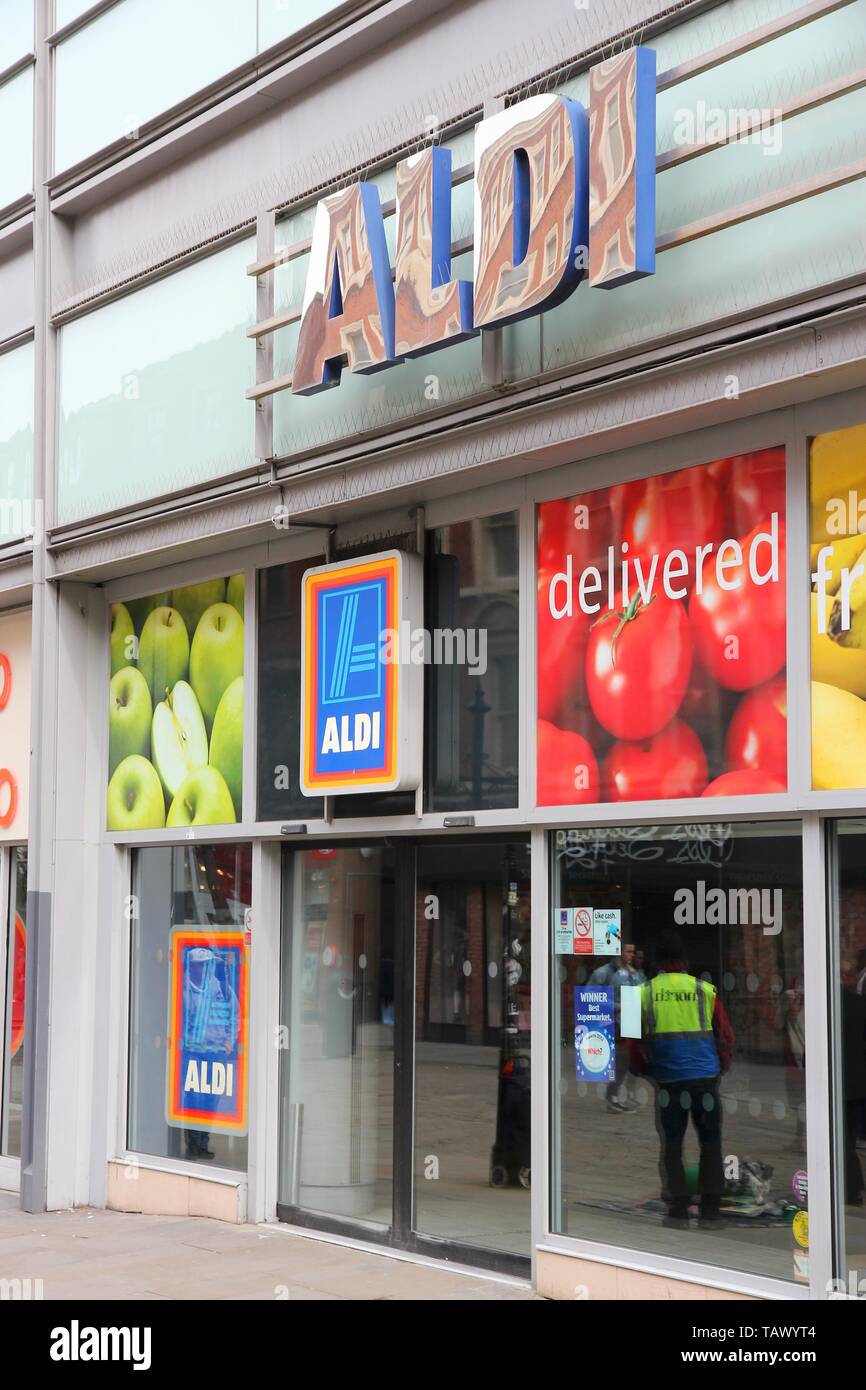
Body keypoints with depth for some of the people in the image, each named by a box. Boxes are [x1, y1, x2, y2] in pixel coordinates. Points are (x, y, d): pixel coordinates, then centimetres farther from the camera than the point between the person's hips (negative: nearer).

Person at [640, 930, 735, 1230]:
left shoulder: (644, 993, -1)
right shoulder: (705, 990, -1)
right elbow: (726, 1037, 5)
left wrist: (645, 1070, 22)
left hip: (667, 1081, 0)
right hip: (705, 1078, 0)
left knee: (671, 1145, 10)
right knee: (710, 1144, 10)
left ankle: (678, 1210, 9)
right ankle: (710, 1211, 10)